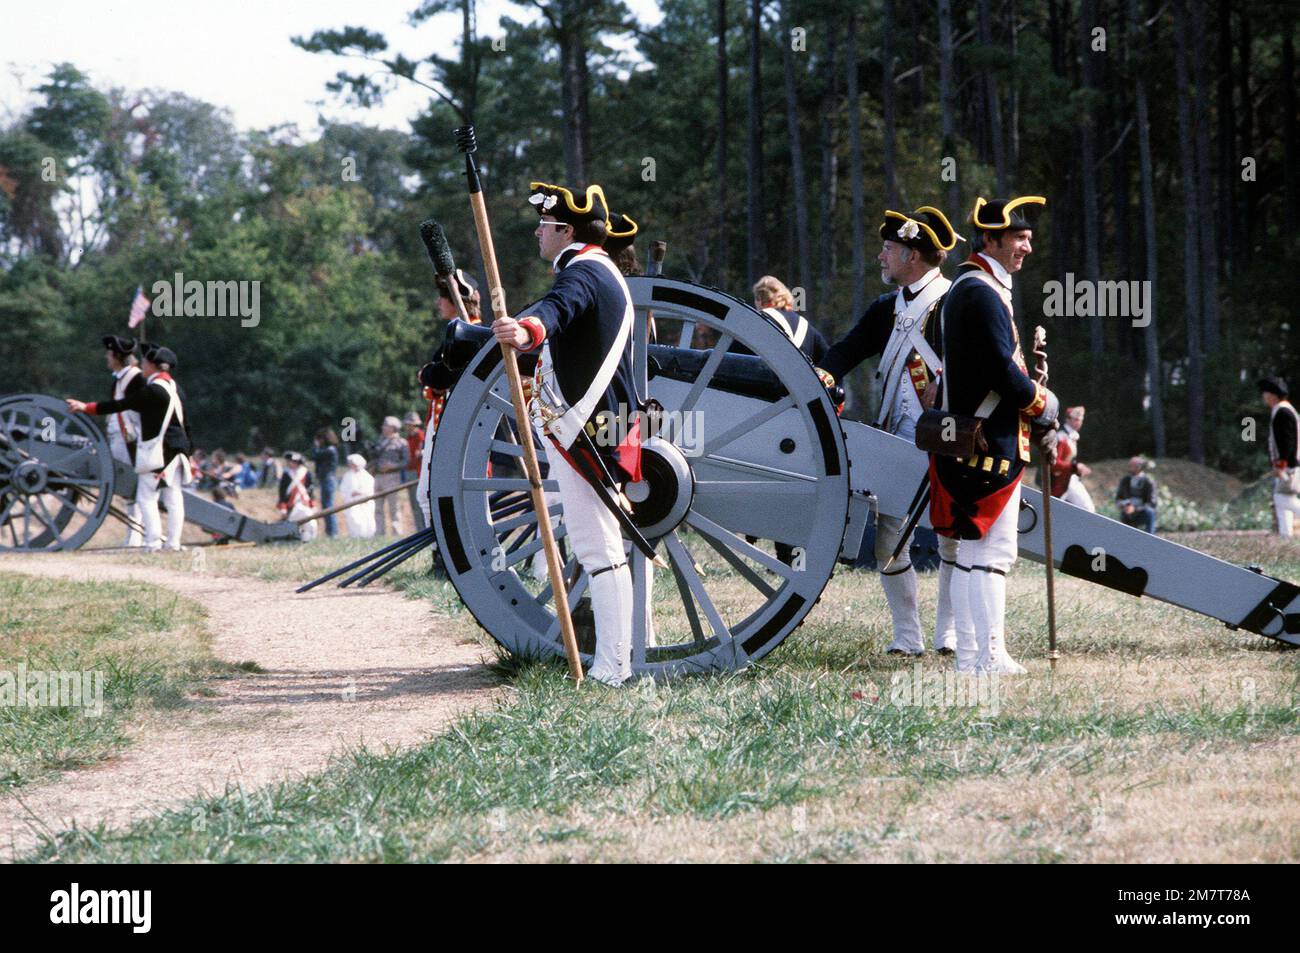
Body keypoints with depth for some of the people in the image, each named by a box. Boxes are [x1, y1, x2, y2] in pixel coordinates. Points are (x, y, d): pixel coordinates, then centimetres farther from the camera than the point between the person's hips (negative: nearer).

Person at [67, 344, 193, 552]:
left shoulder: (152, 390, -14)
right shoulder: (175, 388, 13)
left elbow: (120, 405, -13)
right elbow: (185, 424, 17)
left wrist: (86, 407, -7)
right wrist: (188, 452, 24)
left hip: (157, 452, -8)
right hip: (178, 449, 8)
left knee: (147, 497, -5)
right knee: (174, 497, 8)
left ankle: (153, 543, -10)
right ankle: (174, 543, 6)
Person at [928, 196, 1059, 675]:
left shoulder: (965, 289, 19)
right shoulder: (982, 293, -15)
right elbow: (1001, 370, -21)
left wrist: (1035, 413, 17)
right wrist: (1042, 403, -6)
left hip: (968, 439, 11)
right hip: (991, 443, -11)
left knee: (972, 550, 12)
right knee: (991, 550, -8)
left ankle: (970, 654, 15)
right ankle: (988, 655, -7)